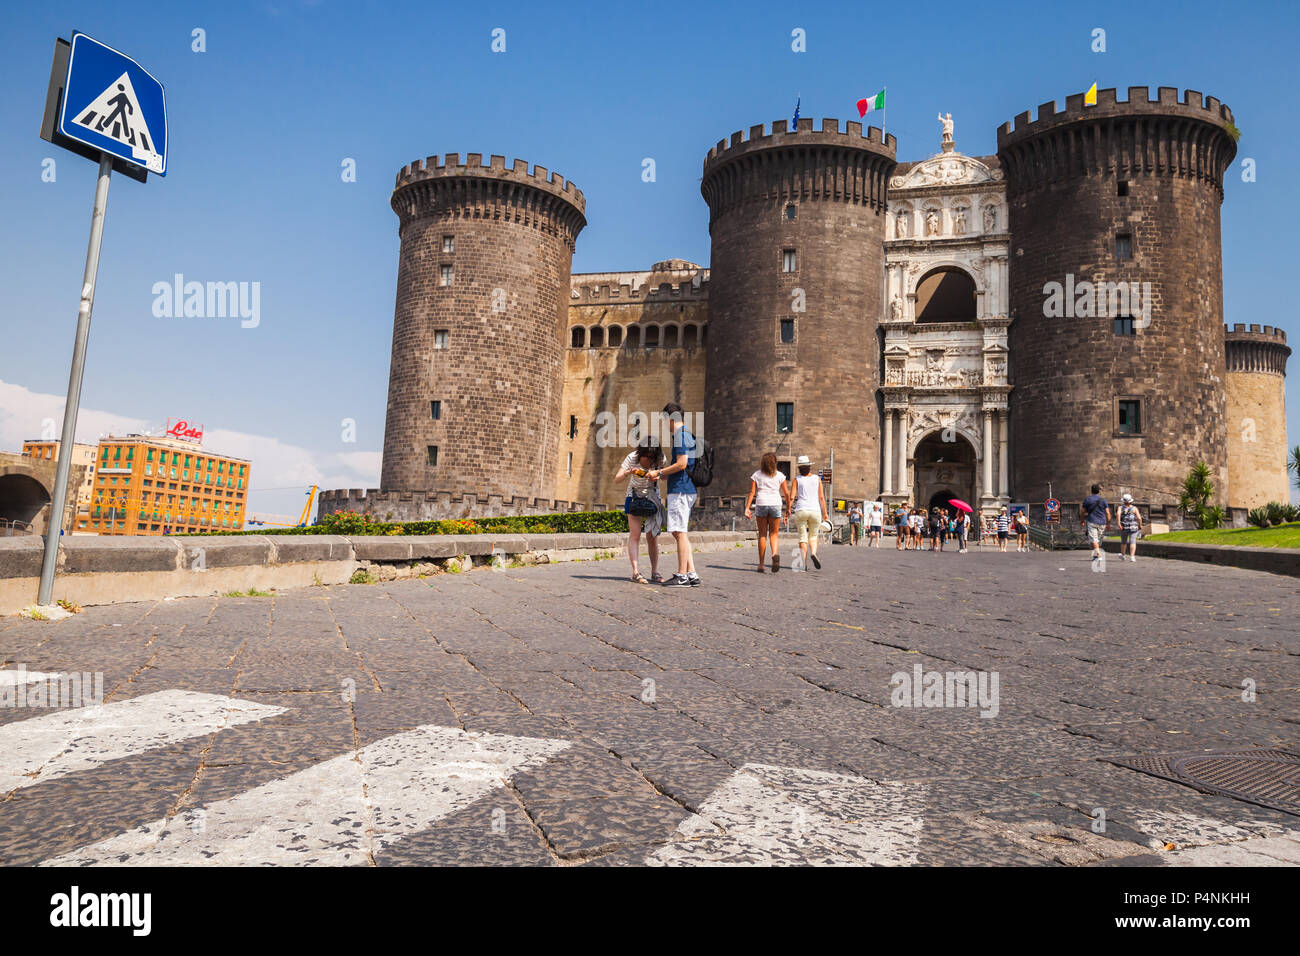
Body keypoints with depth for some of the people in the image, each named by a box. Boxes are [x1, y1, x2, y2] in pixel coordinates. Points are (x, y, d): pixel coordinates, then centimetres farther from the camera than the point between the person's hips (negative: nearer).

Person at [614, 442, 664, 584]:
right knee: (635, 534, -12)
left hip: (653, 496, 2)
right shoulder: (632, 458, -18)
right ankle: (635, 571, -14)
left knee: (652, 536, -1)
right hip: (634, 496, -2)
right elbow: (617, 479, -20)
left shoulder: (660, 459, -13)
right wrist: (628, 473, -40)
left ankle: (655, 572, 6)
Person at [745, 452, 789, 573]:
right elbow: (786, 493, 7)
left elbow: (752, 492, 0)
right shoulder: (779, 475, 9)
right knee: (773, 534, 8)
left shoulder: (756, 475, 8)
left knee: (762, 535, 7)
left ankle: (761, 564, 7)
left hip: (761, 504, 0)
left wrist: (747, 508, -2)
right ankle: (775, 554, -22)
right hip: (776, 504, 0)